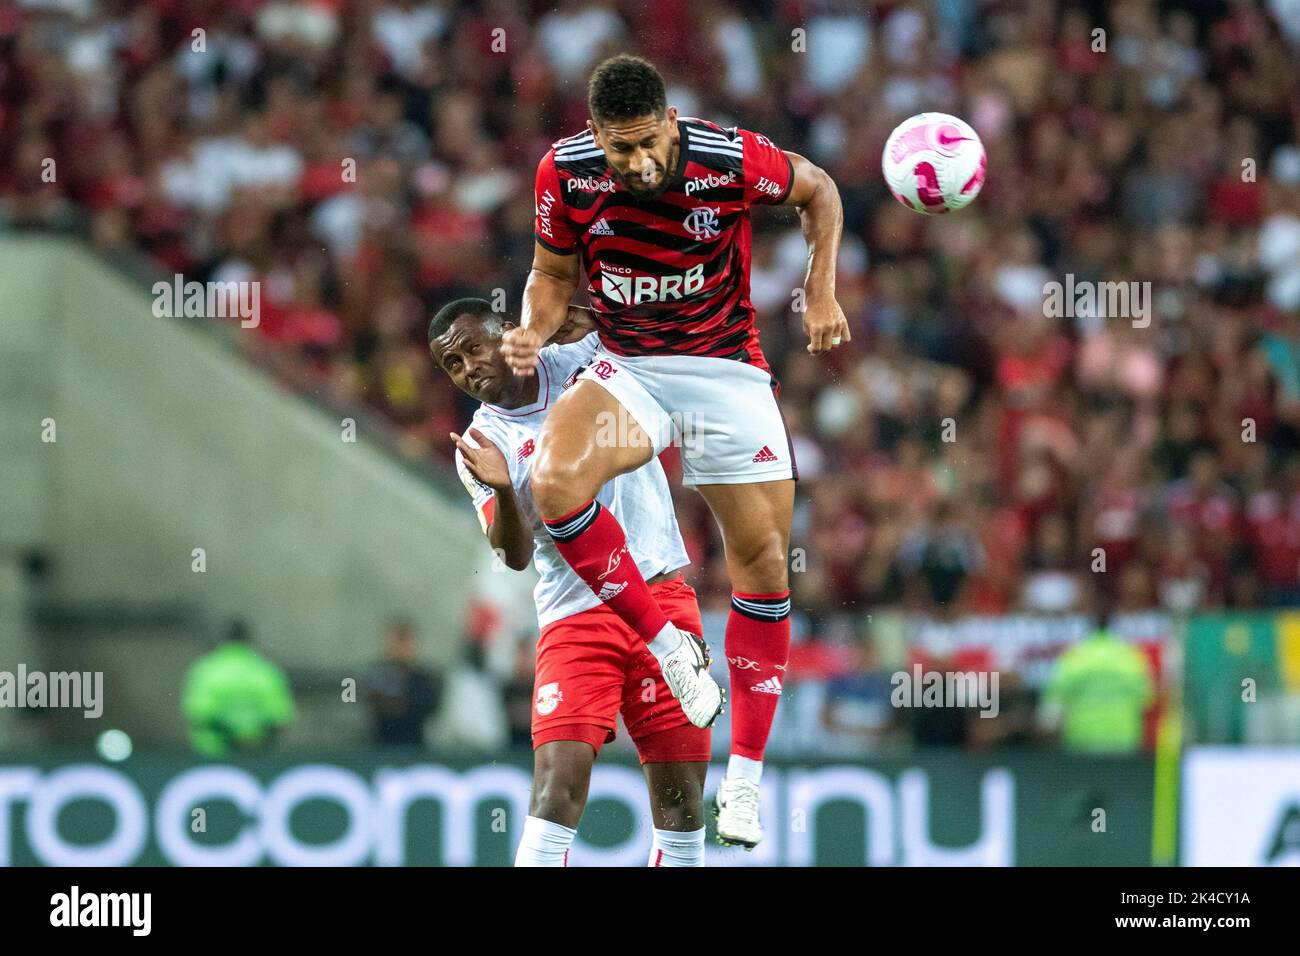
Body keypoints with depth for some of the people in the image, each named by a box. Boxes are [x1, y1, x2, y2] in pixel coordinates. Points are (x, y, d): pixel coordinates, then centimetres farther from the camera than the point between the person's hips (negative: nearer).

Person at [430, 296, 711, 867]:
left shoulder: (582, 358, 6)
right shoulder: (483, 445, 1)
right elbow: (515, 555, -8)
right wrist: (502, 491, -28)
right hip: (575, 619, -2)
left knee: (680, 799, -1)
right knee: (558, 787, -19)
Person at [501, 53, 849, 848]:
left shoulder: (732, 160, -19)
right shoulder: (565, 174, -14)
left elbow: (818, 190, 2)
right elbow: (554, 273, 4)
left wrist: (821, 292, -5)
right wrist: (534, 331, -16)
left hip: (728, 370, -1)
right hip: (627, 368, 1)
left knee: (764, 560, -1)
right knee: (555, 481, -29)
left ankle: (745, 778, 10)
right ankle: (665, 645, -10)